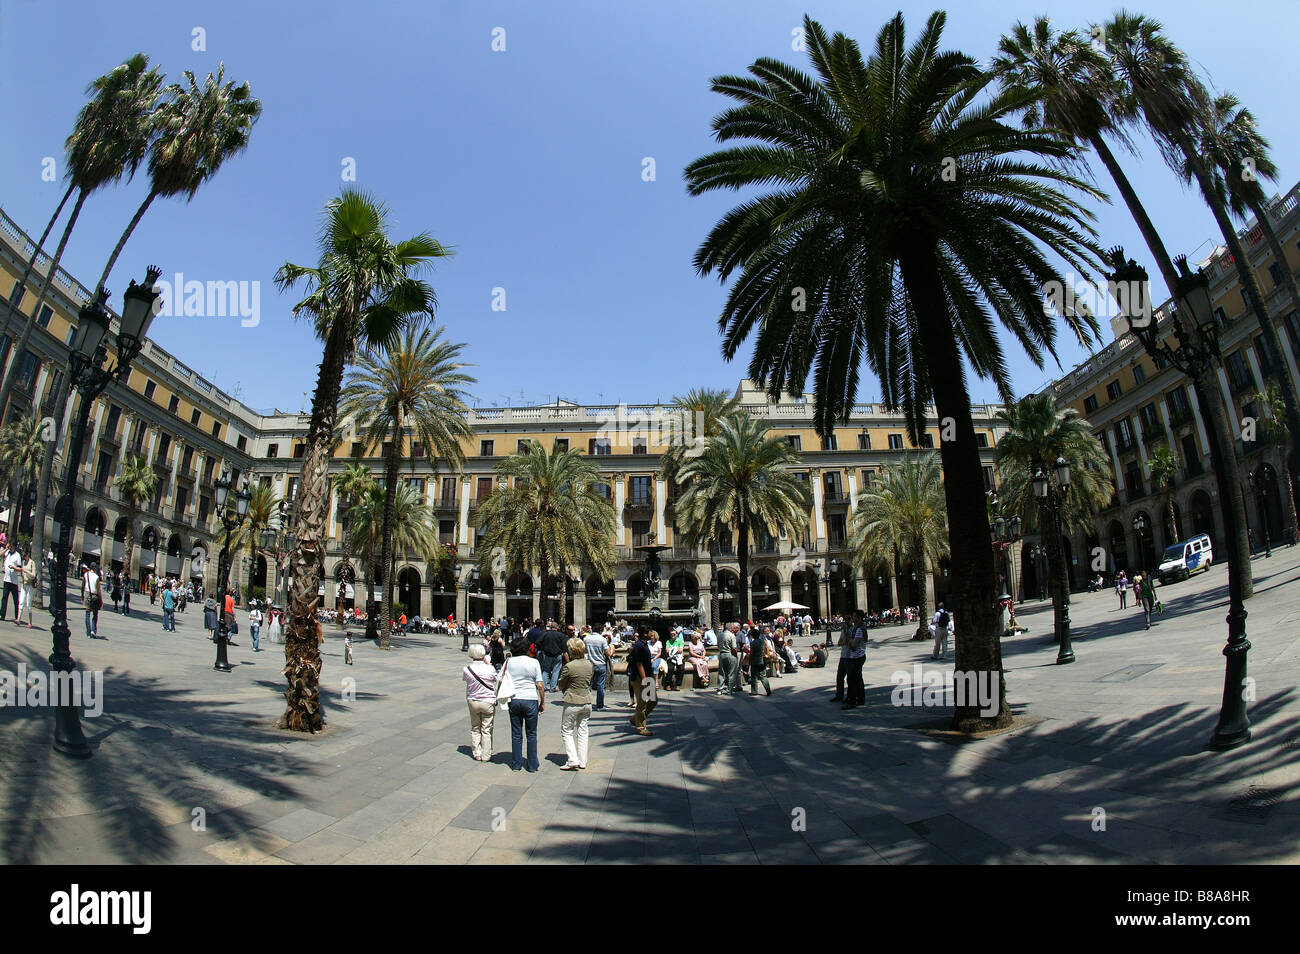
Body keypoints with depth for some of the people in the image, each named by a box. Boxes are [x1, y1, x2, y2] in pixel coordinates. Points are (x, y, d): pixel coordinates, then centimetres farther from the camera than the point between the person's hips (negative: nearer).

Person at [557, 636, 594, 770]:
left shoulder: (568, 666, -17)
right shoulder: (589, 664, 0)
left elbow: (561, 685, -6)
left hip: (572, 702, -5)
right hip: (587, 701, 5)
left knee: (566, 731, 8)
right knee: (582, 731, 14)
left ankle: (572, 760, 0)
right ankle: (582, 761, 17)